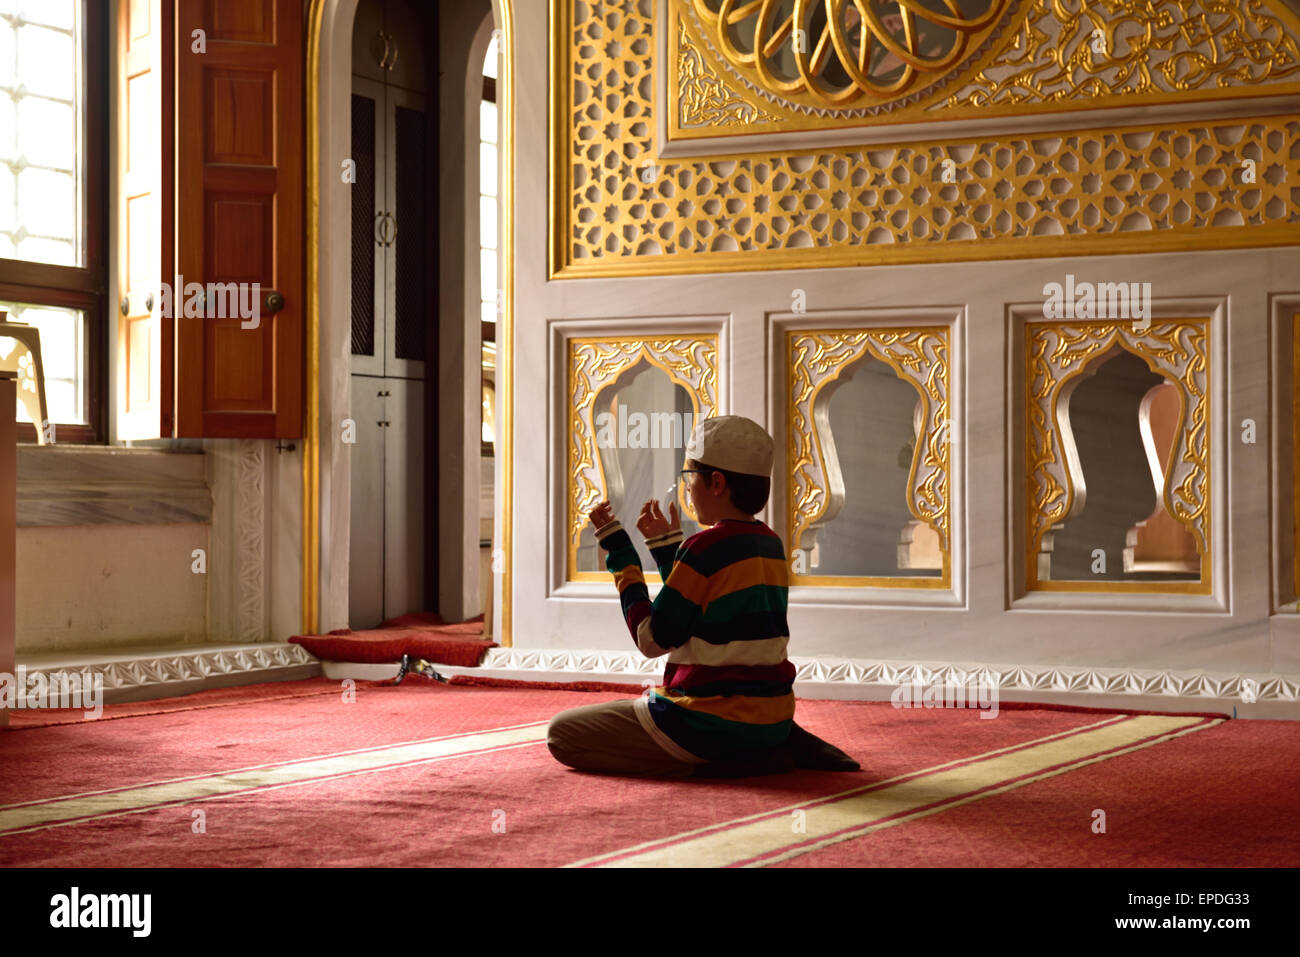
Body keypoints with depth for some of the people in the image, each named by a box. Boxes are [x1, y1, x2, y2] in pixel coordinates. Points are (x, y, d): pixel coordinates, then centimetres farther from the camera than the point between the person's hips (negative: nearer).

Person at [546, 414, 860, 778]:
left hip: (713, 727, -9)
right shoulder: (770, 544, 8)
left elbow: (652, 641, -12)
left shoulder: (706, 547, -18)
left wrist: (618, 550, -6)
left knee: (562, 734, 1)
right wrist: (666, 544, 20)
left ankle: (712, 765, -9)